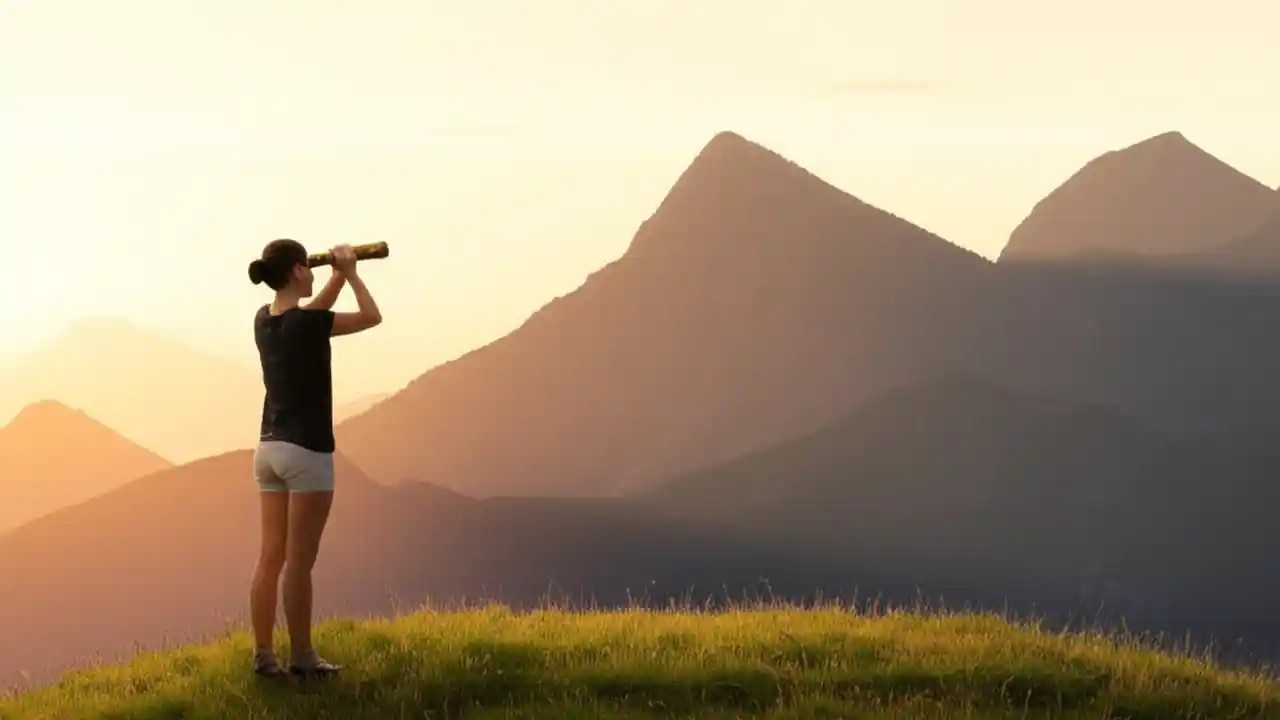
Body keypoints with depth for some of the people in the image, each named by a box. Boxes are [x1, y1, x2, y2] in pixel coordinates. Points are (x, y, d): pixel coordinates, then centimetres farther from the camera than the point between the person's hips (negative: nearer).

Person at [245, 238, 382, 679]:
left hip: (269, 449, 8)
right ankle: (301, 657, 3)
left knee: (270, 558, 8)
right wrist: (350, 274, 5)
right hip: (306, 452, -8)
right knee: (299, 564, -2)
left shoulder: (265, 320, 6)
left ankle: (263, 655, 9)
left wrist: (338, 277, 20)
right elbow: (371, 316, -5)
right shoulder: (304, 323, -16)